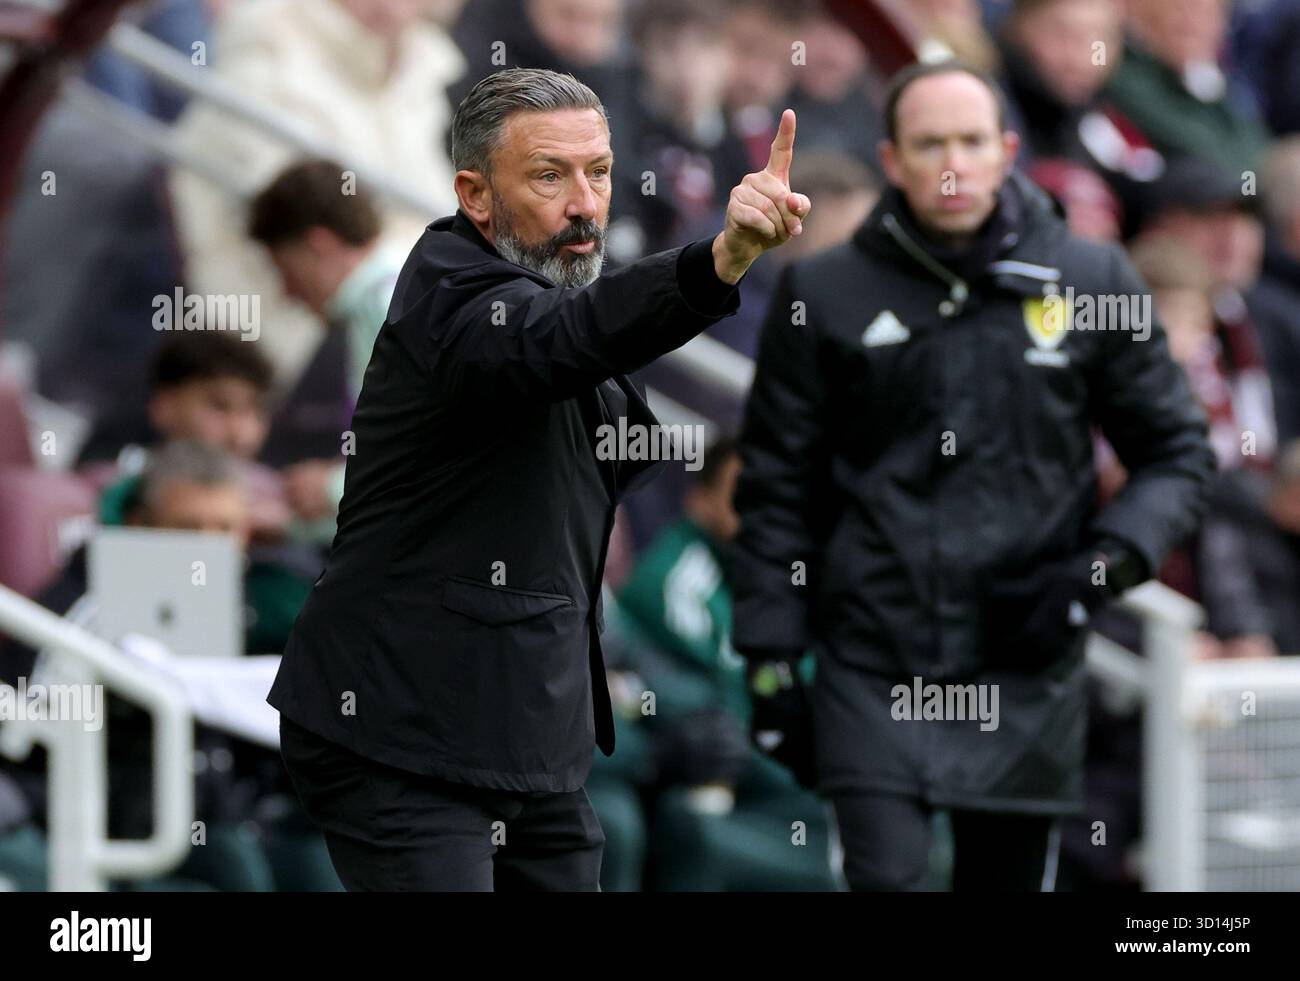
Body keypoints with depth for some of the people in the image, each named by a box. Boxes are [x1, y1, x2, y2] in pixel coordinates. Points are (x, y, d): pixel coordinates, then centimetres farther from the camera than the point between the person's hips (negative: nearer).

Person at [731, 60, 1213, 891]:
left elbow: (1178, 454, 12)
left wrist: (1107, 565, -5)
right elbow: (776, 488, 8)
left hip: (1027, 674, 1)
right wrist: (771, 659, 3)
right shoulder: (827, 294, 3)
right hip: (871, 670, -1)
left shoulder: (1092, 283, 5)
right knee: (884, 880, -13)